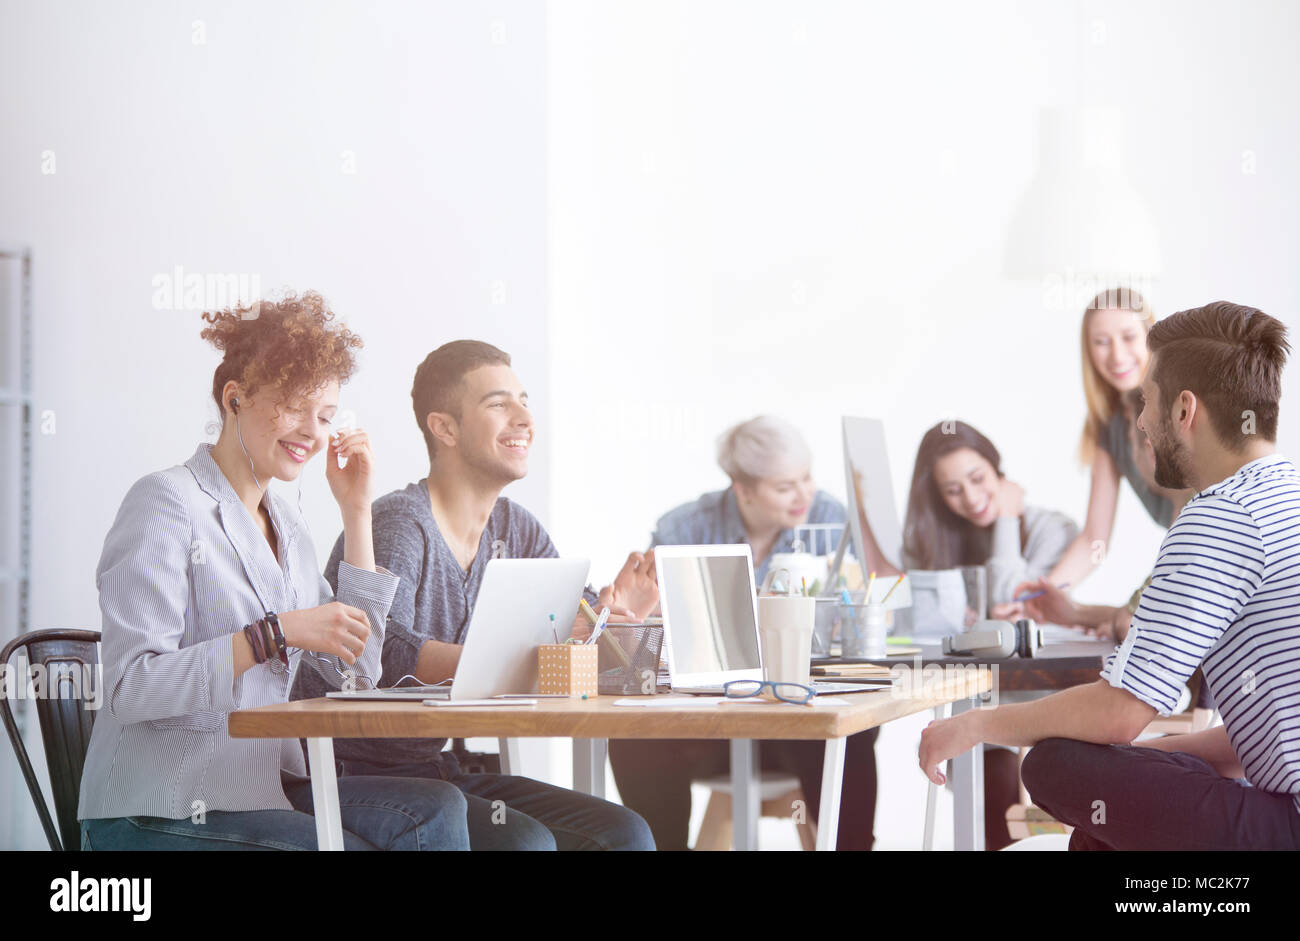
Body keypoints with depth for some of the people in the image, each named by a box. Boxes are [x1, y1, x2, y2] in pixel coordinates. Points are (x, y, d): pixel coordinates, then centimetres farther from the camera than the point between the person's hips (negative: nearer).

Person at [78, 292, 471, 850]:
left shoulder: (285, 524, 17)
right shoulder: (165, 502, -8)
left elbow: (353, 671, 12)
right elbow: (130, 688, -18)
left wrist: (356, 512, 10)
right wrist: (277, 632, -24)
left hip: (264, 790, 8)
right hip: (161, 818, -8)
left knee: (437, 810, -16)